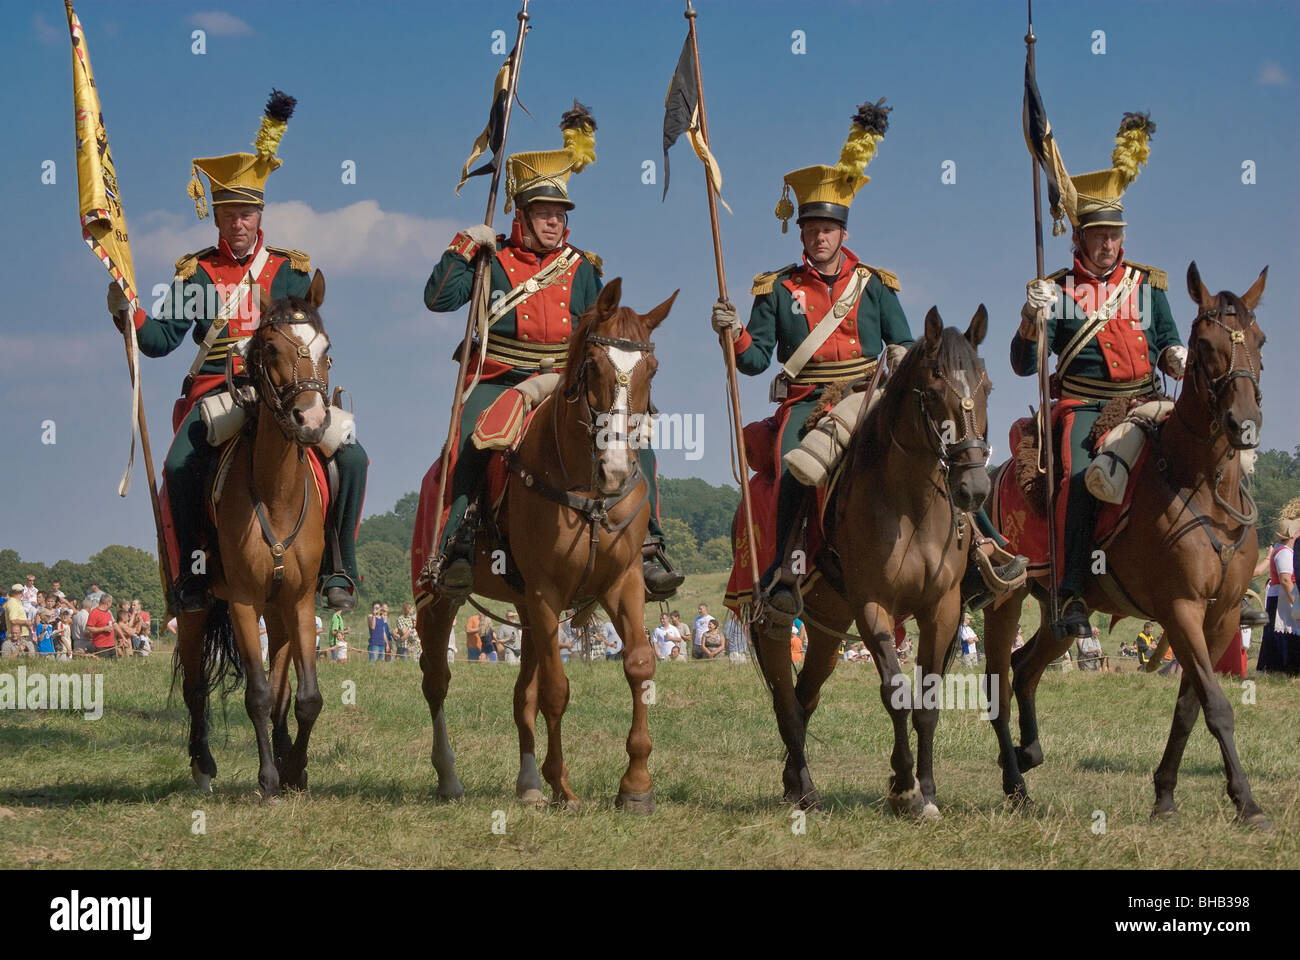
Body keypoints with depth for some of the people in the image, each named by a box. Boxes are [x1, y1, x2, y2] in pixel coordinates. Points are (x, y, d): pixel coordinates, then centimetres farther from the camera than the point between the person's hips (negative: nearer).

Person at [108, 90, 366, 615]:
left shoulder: (291, 269, 10)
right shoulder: (195, 272, 9)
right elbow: (162, 340, 4)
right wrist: (127, 313, -14)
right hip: (214, 390, -1)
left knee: (351, 458, -19)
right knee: (179, 467, -29)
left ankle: (337, 566, -6)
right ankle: (190, 573, -12)